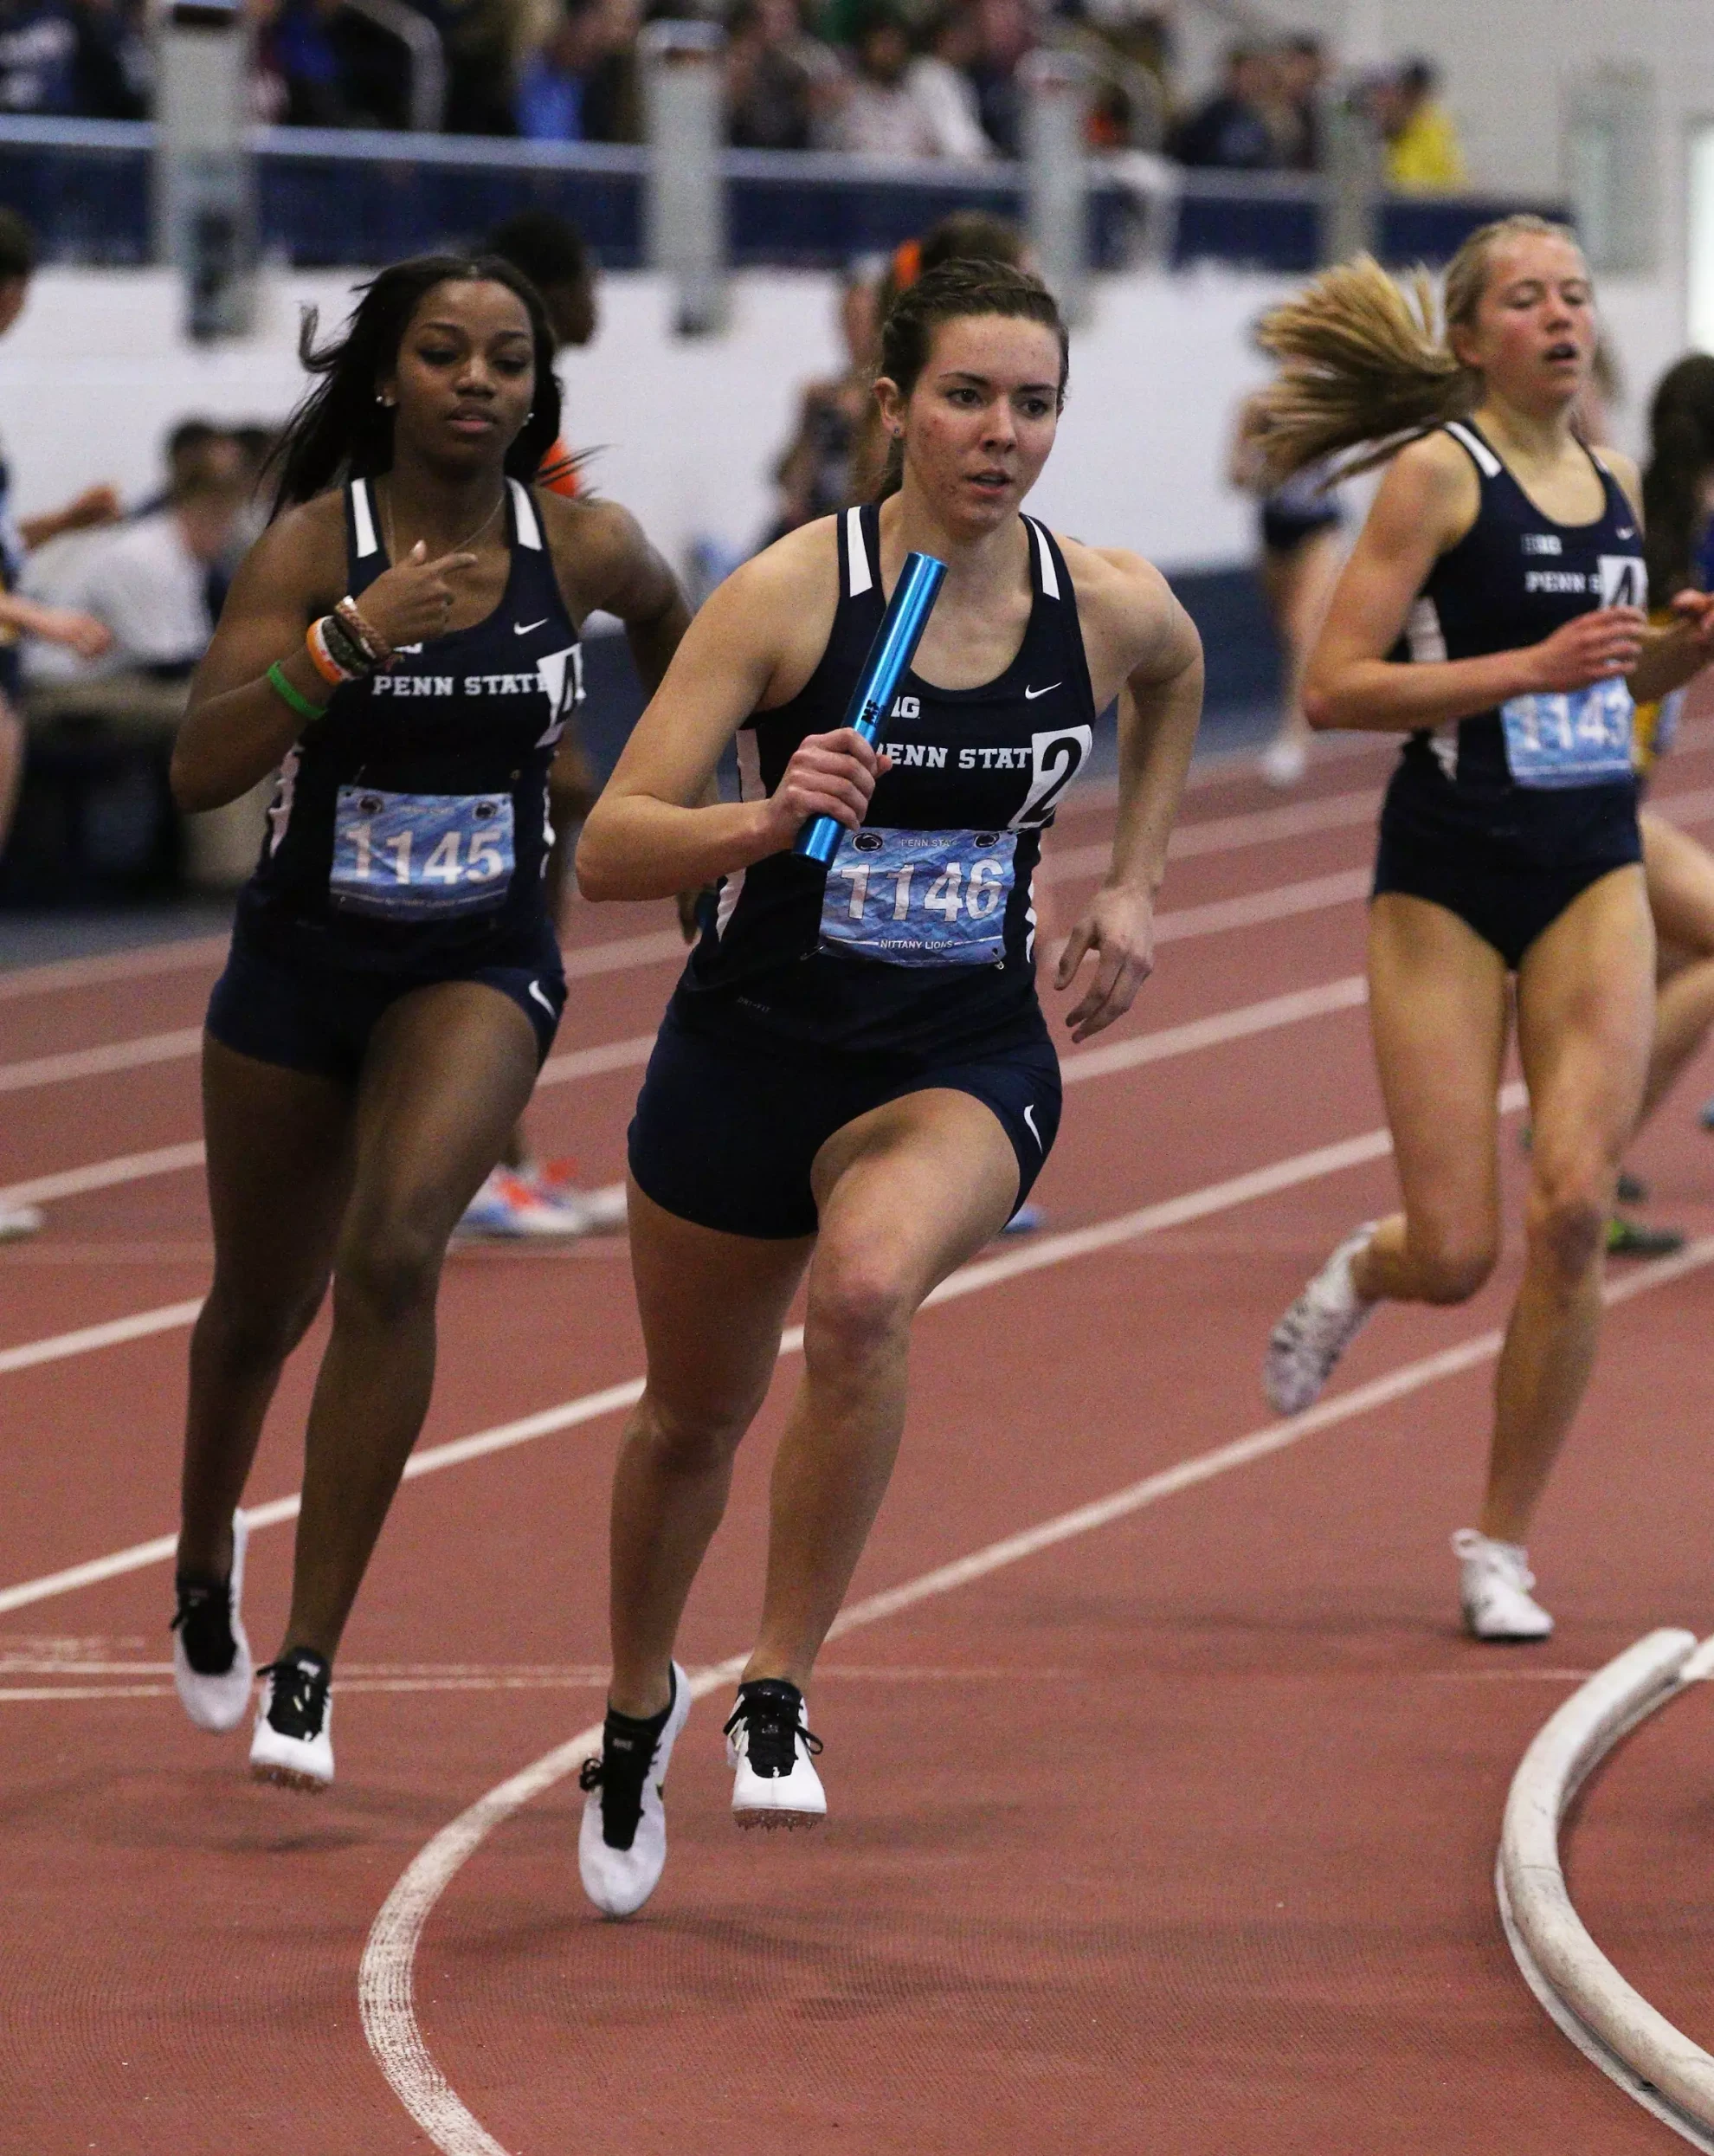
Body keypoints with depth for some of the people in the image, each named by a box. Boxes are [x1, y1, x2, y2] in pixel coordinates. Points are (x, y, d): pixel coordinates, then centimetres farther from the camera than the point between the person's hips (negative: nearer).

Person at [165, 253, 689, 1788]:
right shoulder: (316, 542, -14)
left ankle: (310, 1664, -20)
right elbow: (200, 770, -25)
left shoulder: (586, 548, -9)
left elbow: (679, 639, 16)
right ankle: (207, 1564, 48)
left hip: (482, 967, 0)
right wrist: (351, 640, -36)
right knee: (262, 1306, 16)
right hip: (301, 961, 0)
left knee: (394, 1254, -25)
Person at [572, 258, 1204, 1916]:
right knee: (694, 1416, 17)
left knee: (866, 1288, -33)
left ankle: (777, 1699, -21)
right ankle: (638, 1708, 47)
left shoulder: (1109, 608, -6)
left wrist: (1133, 886, 16)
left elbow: (1177, 677, 23)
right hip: (754, 1048, 0)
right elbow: (606, 853, -18)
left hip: (966, 1063, 0)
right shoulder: (791, 591, -15)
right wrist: (764, 821, -35)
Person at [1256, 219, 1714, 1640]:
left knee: (1574, 1205, -13)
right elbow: (1334, 687, -15)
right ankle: (1359, 1273, 35)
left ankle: (1502, 1549, 2)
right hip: (1448, 878, -4)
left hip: (1596, 874, 4)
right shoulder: (1440, 473, -8)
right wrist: (1534, 666, -20)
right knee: (1456, 1257, -5)